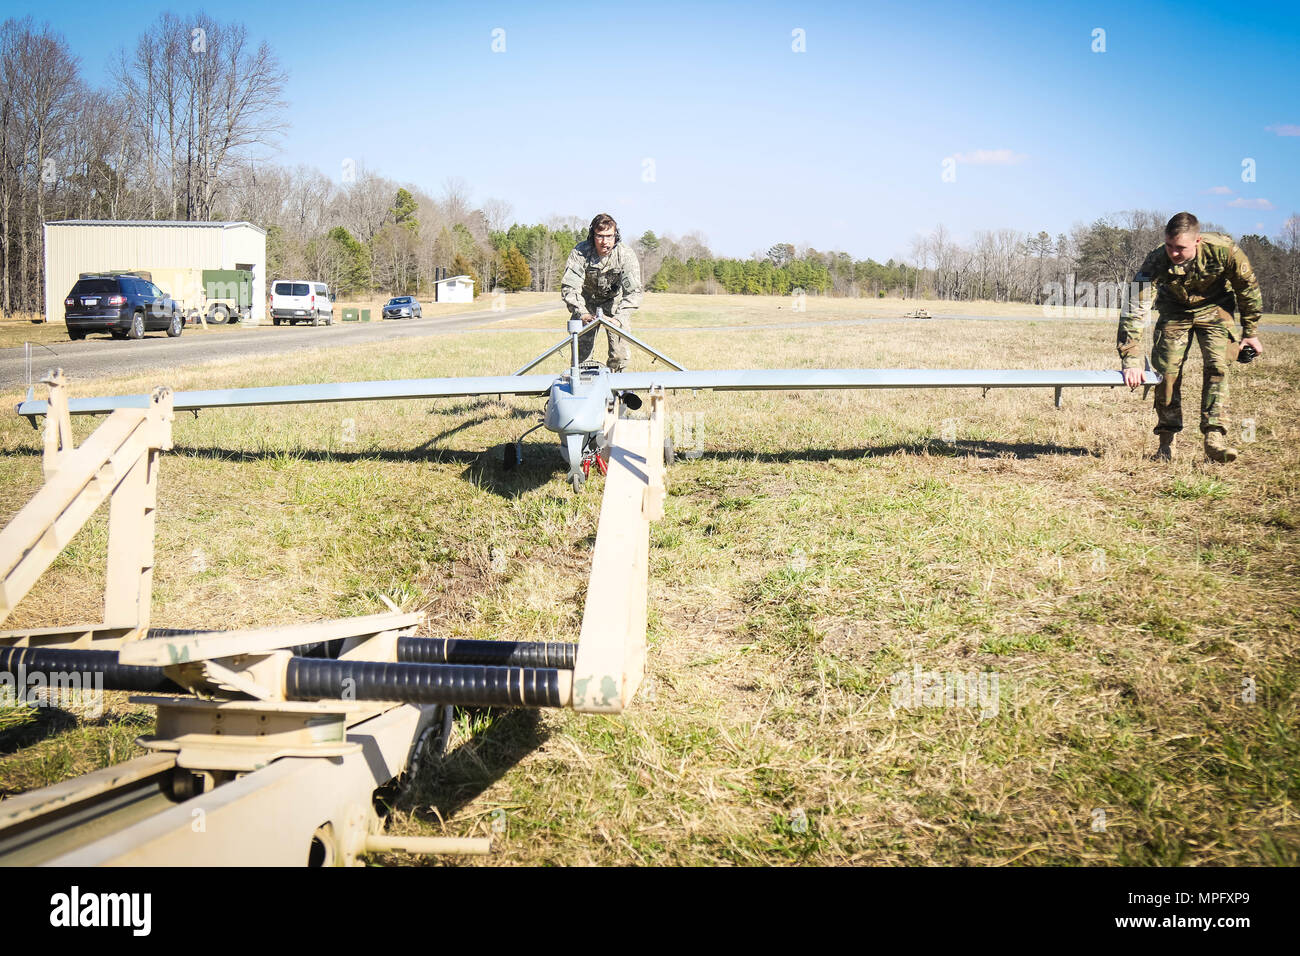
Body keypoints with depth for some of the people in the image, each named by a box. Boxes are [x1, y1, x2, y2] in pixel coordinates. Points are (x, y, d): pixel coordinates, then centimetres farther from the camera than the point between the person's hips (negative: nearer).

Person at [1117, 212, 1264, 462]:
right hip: (1174, 308, 0)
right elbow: (1134, 311, -35)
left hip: (1214, 307, 0)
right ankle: (1167, 441, 4)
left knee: (1217, 365, -15)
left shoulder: (1224, 250, -33)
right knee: (1167, 370, -7)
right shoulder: (1156, 262, -34)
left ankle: (1215, 436, -16)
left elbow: (1248, 288, -14)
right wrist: (1131, 361, -42)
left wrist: (1251, 332, -5)